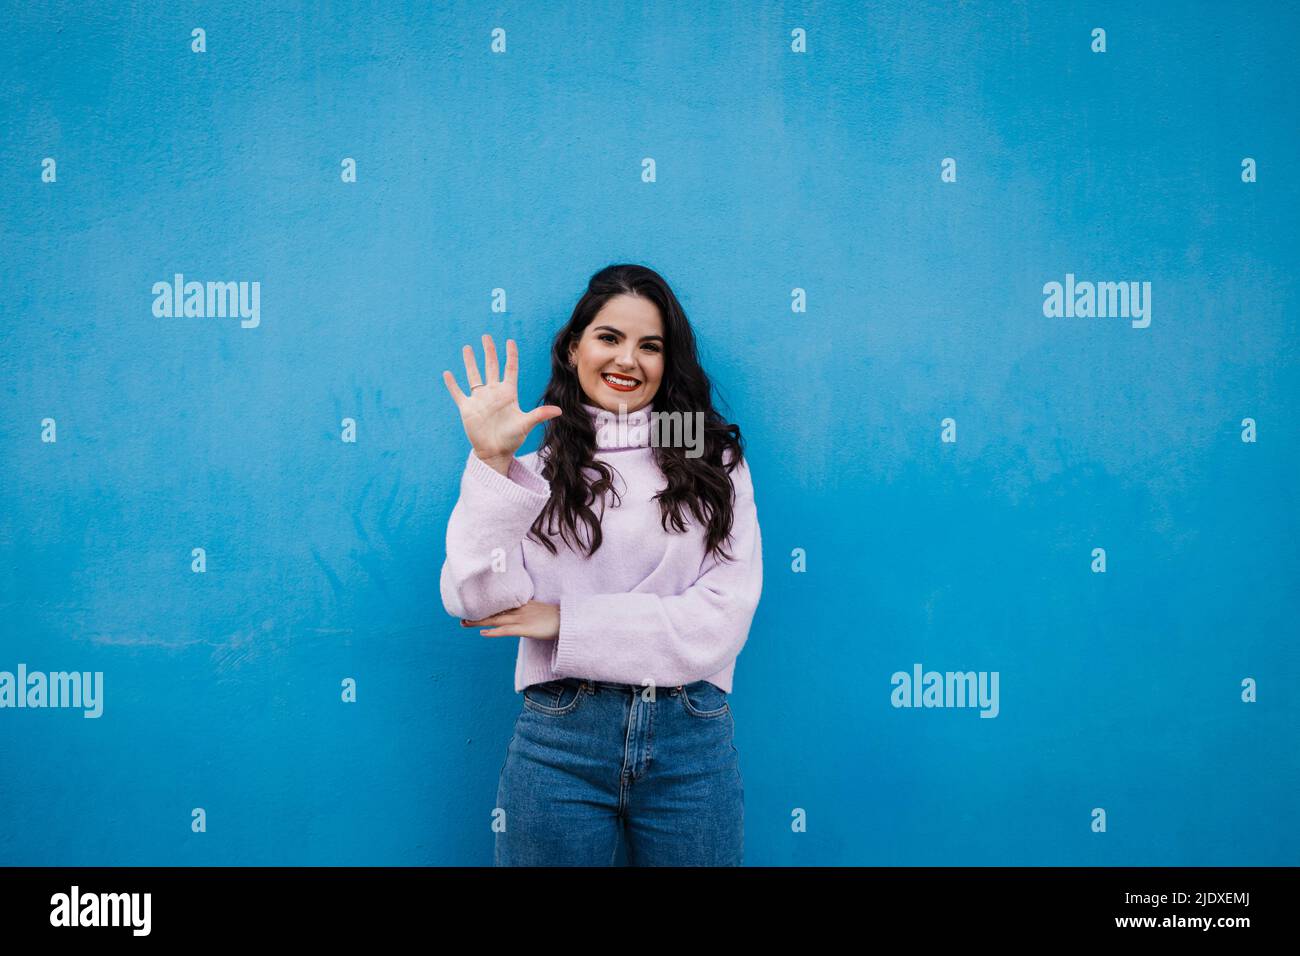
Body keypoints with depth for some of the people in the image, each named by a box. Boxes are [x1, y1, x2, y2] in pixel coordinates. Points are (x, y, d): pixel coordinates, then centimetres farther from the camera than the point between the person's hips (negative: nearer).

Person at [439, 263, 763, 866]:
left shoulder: (714, 464, 4)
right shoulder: (537, 469, 3)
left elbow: (723, 618, -6)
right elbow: (479, 602, -9)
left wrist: (567, 621, -9)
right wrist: (491, 464, -17)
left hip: (693, 744, 1)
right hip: (558, 735, -1)